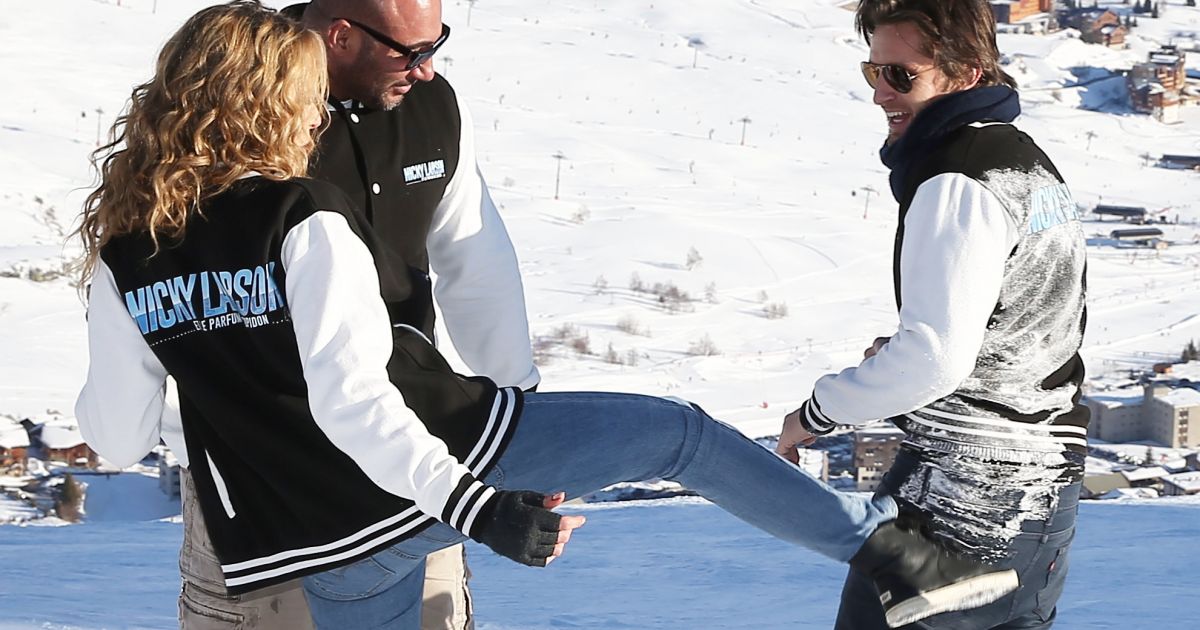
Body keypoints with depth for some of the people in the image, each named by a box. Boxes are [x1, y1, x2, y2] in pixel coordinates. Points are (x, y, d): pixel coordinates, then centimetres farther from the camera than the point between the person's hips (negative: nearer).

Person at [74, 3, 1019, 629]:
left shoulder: (124, 251, -1)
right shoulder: (306, 219, -17)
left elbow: (117, 433, 4)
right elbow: (350, 399, -27)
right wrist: (473, 508, -31)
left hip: (320, 547, 5)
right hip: (440, 459, -5)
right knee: (680, 434, 10)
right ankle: (890, 551, 9)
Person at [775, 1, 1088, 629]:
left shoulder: (959, 183, -17)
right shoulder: (1032, 163, 14)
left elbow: (935, 358, -25)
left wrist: (818, 411, -13)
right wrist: (901, 354, 13)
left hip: (958, 495, -10)